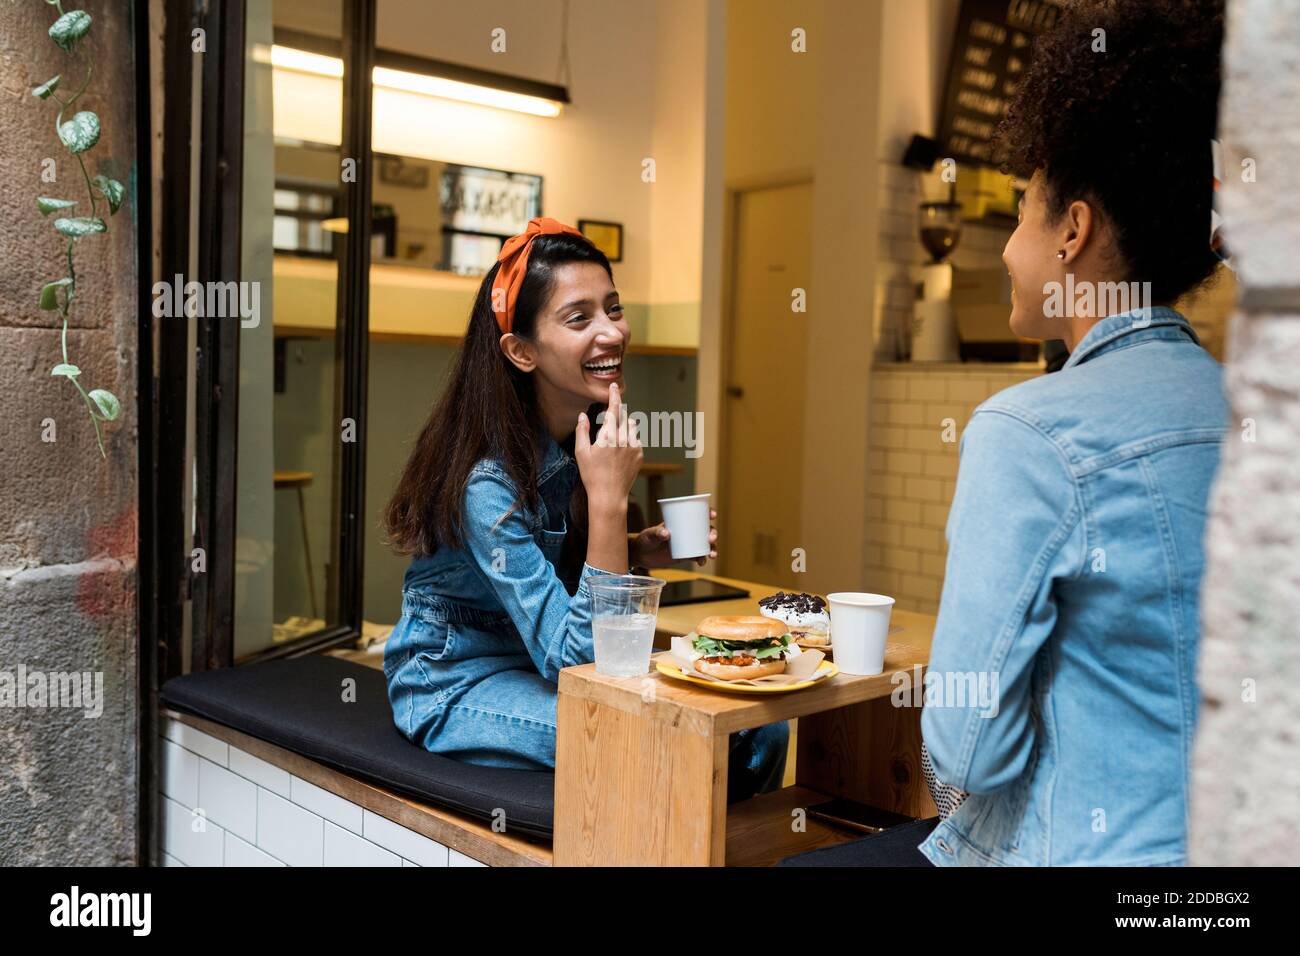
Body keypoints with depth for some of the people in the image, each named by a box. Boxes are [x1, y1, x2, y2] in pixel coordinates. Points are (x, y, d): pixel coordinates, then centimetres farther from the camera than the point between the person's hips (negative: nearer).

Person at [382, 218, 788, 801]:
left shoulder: (585, 430, -3)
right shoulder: (486, 483, -28)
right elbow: (575, 659, -30)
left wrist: (641, 551, -6)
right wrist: (609, 499, -35)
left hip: (543, 659, 7)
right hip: (456, 686, -7)